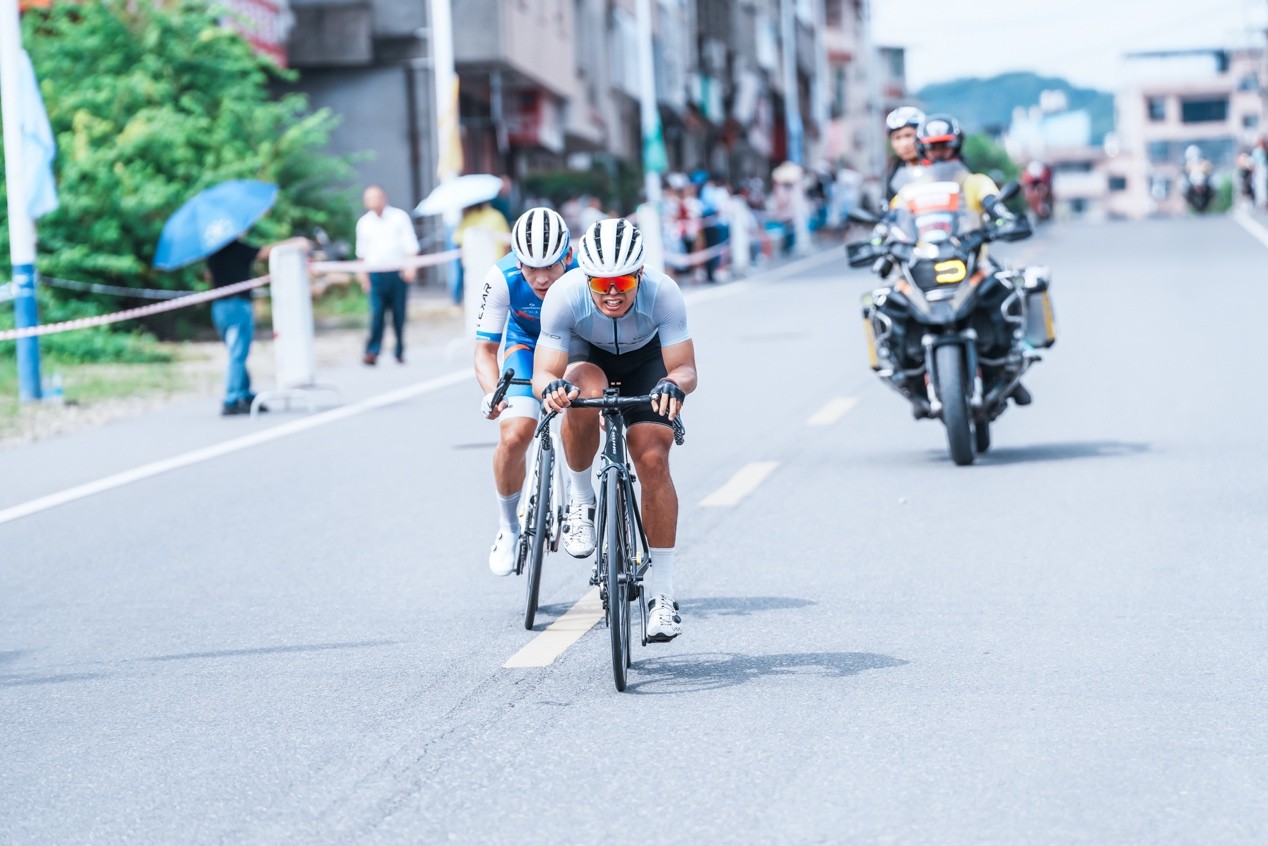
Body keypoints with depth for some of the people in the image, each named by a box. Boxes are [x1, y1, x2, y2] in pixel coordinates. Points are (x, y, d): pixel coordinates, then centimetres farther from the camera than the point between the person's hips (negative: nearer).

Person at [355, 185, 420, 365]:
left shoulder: (400, 217, 4)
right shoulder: (364, 222, 11)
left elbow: (411, 245, 1)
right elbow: (361, 252, 20)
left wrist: (411, 266, -11)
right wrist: (363, 273, 16)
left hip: (398, 274, -1)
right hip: (375, 275, 1)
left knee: (399, 315, 2)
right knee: (376, 314, -12)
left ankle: (400, 352, 11)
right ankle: (372, 352, -15)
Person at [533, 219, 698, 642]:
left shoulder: (662, 293, -35)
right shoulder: (564, 295, -35)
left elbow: (685, 369, -33)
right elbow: (543, 373, -33)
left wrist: (673, 385, -57)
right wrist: (550, 387, -56)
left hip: (646, 360, 0)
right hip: (587, 355, 0)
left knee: (653, 461, -16)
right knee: (583, 393, -36)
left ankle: (661, 593, -7)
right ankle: (581, 500, -9)